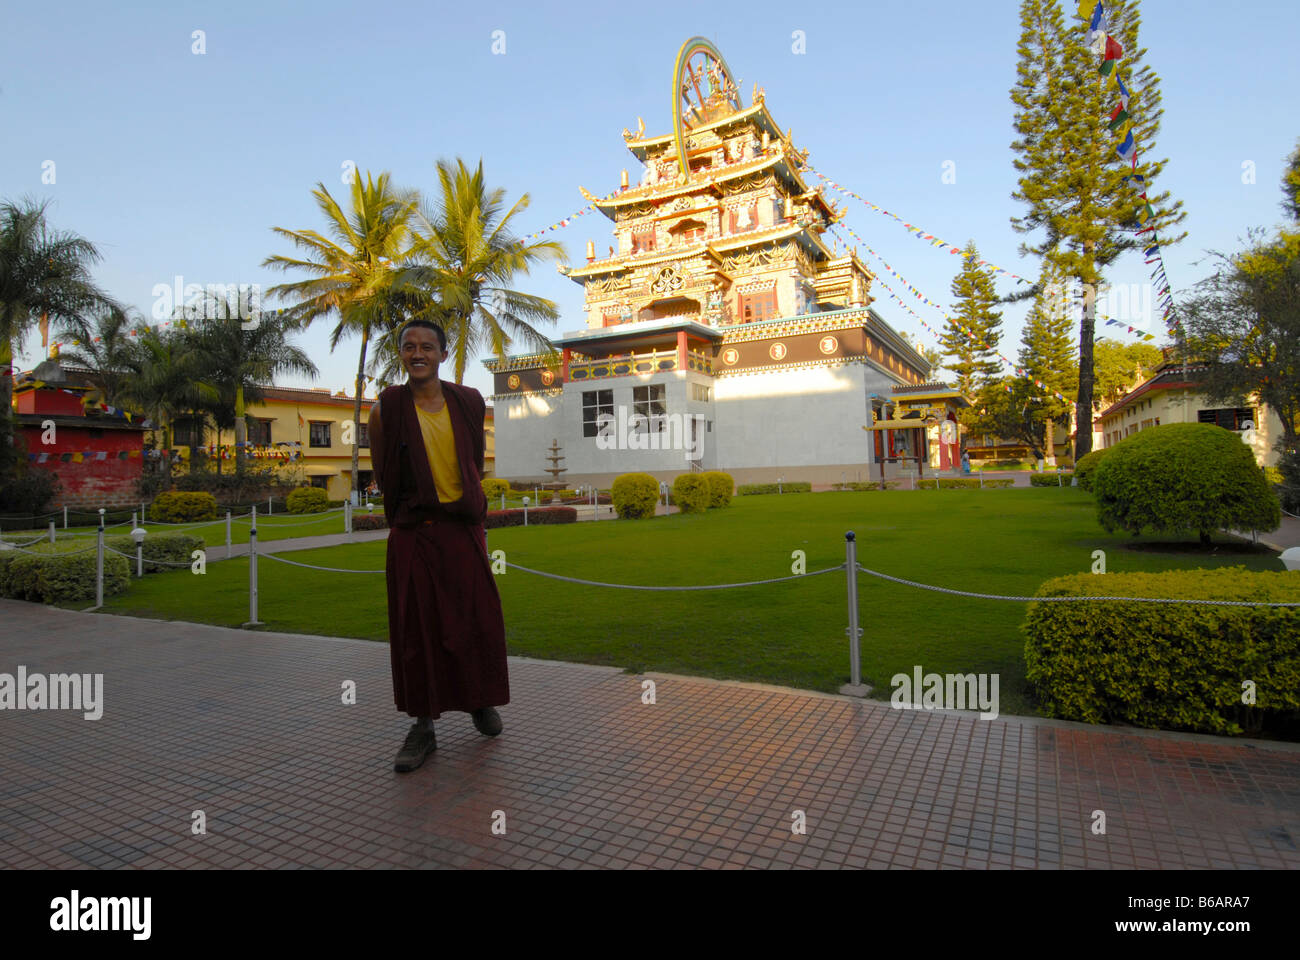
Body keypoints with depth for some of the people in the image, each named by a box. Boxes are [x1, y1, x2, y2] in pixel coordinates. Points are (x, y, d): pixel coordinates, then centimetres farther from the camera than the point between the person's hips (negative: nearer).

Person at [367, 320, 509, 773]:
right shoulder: (387, 406, -4)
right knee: (416, 628, 4)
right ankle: (423, 726, 18)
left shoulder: (469, 402, 4)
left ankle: (481, 702, 32)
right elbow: (383, 476, 7)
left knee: (477, 620, 8)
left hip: (462, 530, 2)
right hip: (412, 535, -2)